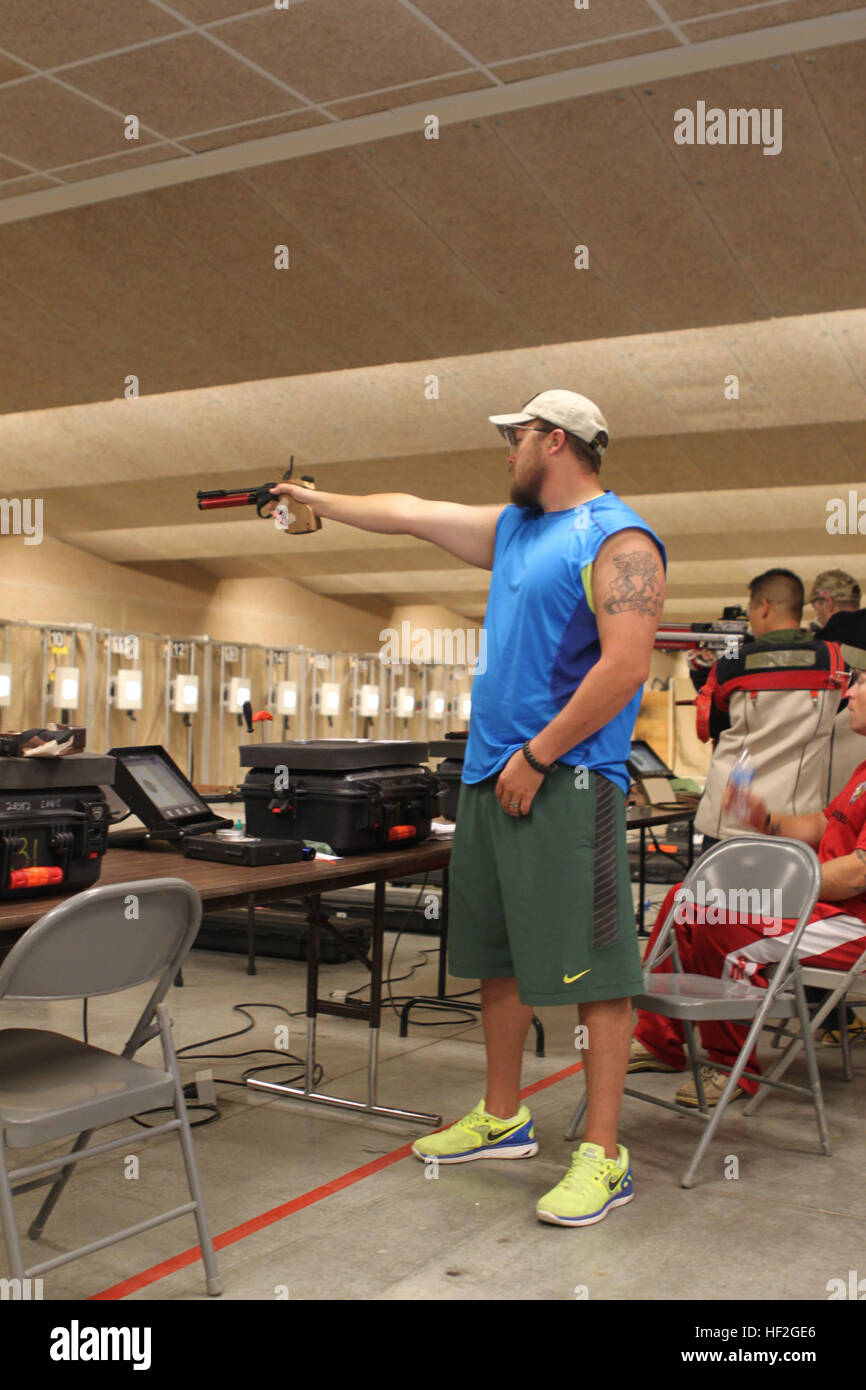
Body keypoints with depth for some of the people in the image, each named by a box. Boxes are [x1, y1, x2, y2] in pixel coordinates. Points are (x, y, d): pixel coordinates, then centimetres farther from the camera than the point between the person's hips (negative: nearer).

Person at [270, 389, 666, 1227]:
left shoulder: (618, 540, -9)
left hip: (565, 780, -9)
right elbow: (412, 514, 29)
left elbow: (626, 664, -18)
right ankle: (501, 1120, 29)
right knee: (498, 955, 16)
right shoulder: (513, 527, 18)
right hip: (490, 776, 9)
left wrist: (538, 756, -17)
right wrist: (320, 502, 35)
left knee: (592, 967, -5)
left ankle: (604, 1158, 2)